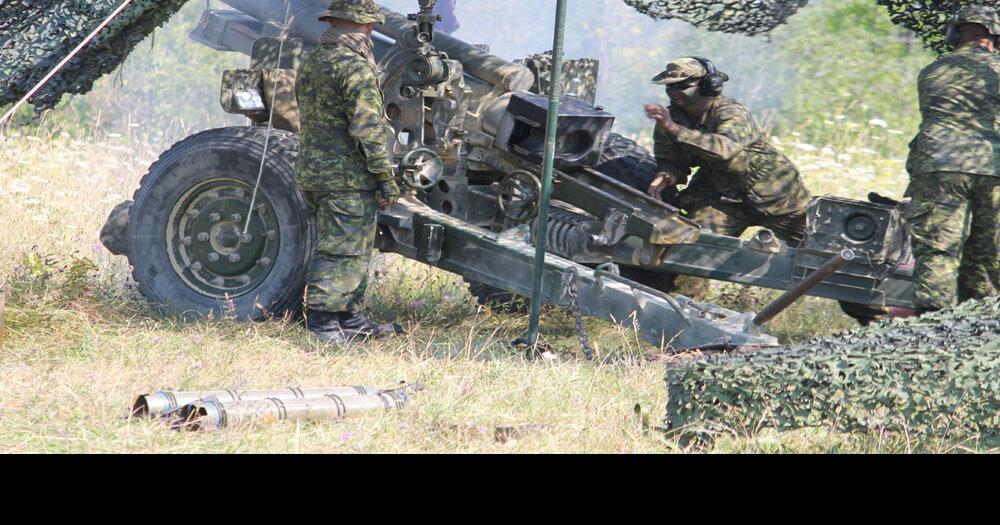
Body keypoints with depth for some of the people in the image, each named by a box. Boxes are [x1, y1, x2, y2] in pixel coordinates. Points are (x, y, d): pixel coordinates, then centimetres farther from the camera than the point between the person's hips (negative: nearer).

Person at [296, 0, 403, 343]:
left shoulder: (310, 63, 13)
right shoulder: (355, 68, -16)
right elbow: (368, 131, -20)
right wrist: (386, 180, -14)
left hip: (312, 173, 9)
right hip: (348, 178, -9)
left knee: (352, 250, 17)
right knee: (343, 251, -4)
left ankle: (351, 321, 22)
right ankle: (323, 323, -5)